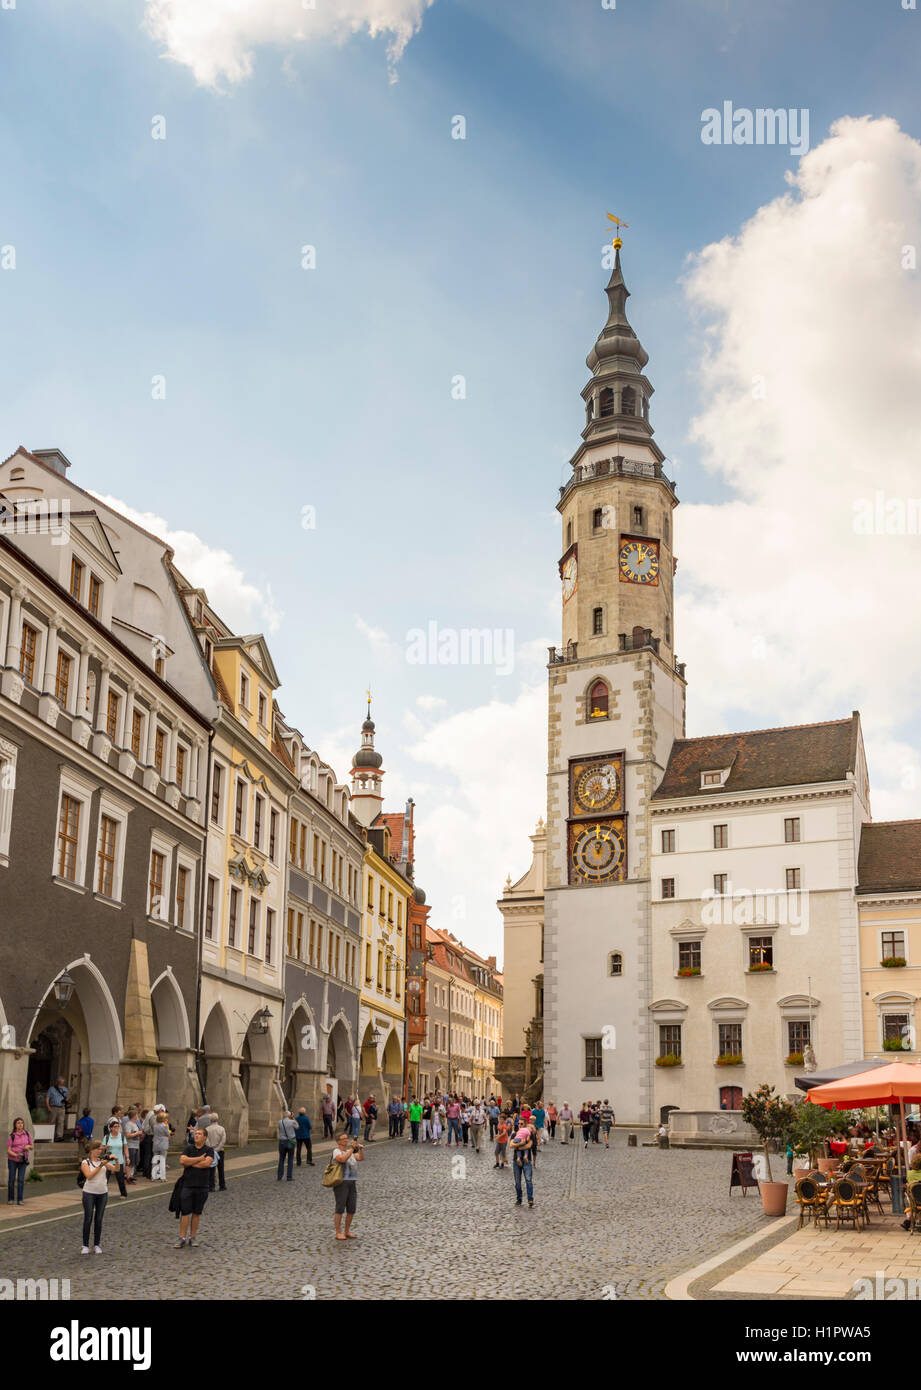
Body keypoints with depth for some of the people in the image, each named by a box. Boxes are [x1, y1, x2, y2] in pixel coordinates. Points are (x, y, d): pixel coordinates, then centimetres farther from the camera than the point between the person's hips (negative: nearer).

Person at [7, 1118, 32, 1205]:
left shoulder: (27, 1134, -2)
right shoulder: (11, 1136, -8)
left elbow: (32, 1147, 6)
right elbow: (8, 1150, -10)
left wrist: (28, 1146, -18)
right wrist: (16, 1155, -28)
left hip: (23, 1160, 1)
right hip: (12, 1160, -1)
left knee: (21, 1180, -4)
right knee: (11, 1179, 2)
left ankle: (20, 1200, 0)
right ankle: (10, 1199, 13)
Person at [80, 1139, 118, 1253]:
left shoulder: (103, 1161, 7)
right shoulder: (85, 1163, -3)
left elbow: (115, 1169, 1)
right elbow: (89, 1175, -17)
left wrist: (116, 1161, -18)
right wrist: (100, 1166, -22)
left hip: (103, 1193, 3)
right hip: (89, 1193, -3)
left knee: (99, 1219, 7)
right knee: (88, 1219, 0)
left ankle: (97, 1244, 16)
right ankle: (85, 1245, 9)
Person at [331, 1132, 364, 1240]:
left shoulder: (351, 1152, 16)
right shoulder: (336, 1151, -4)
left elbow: (361, 1158, 0)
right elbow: (343, 1159, -24)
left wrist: (360, 1147, -15)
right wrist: (352, 1148, -26)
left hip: (352, 1183, 7)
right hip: (341, 1183, -6)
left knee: (351, 1210, 7)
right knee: (340, 1209, -5)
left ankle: (347, 1232, 17)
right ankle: (338, 1233, 1)